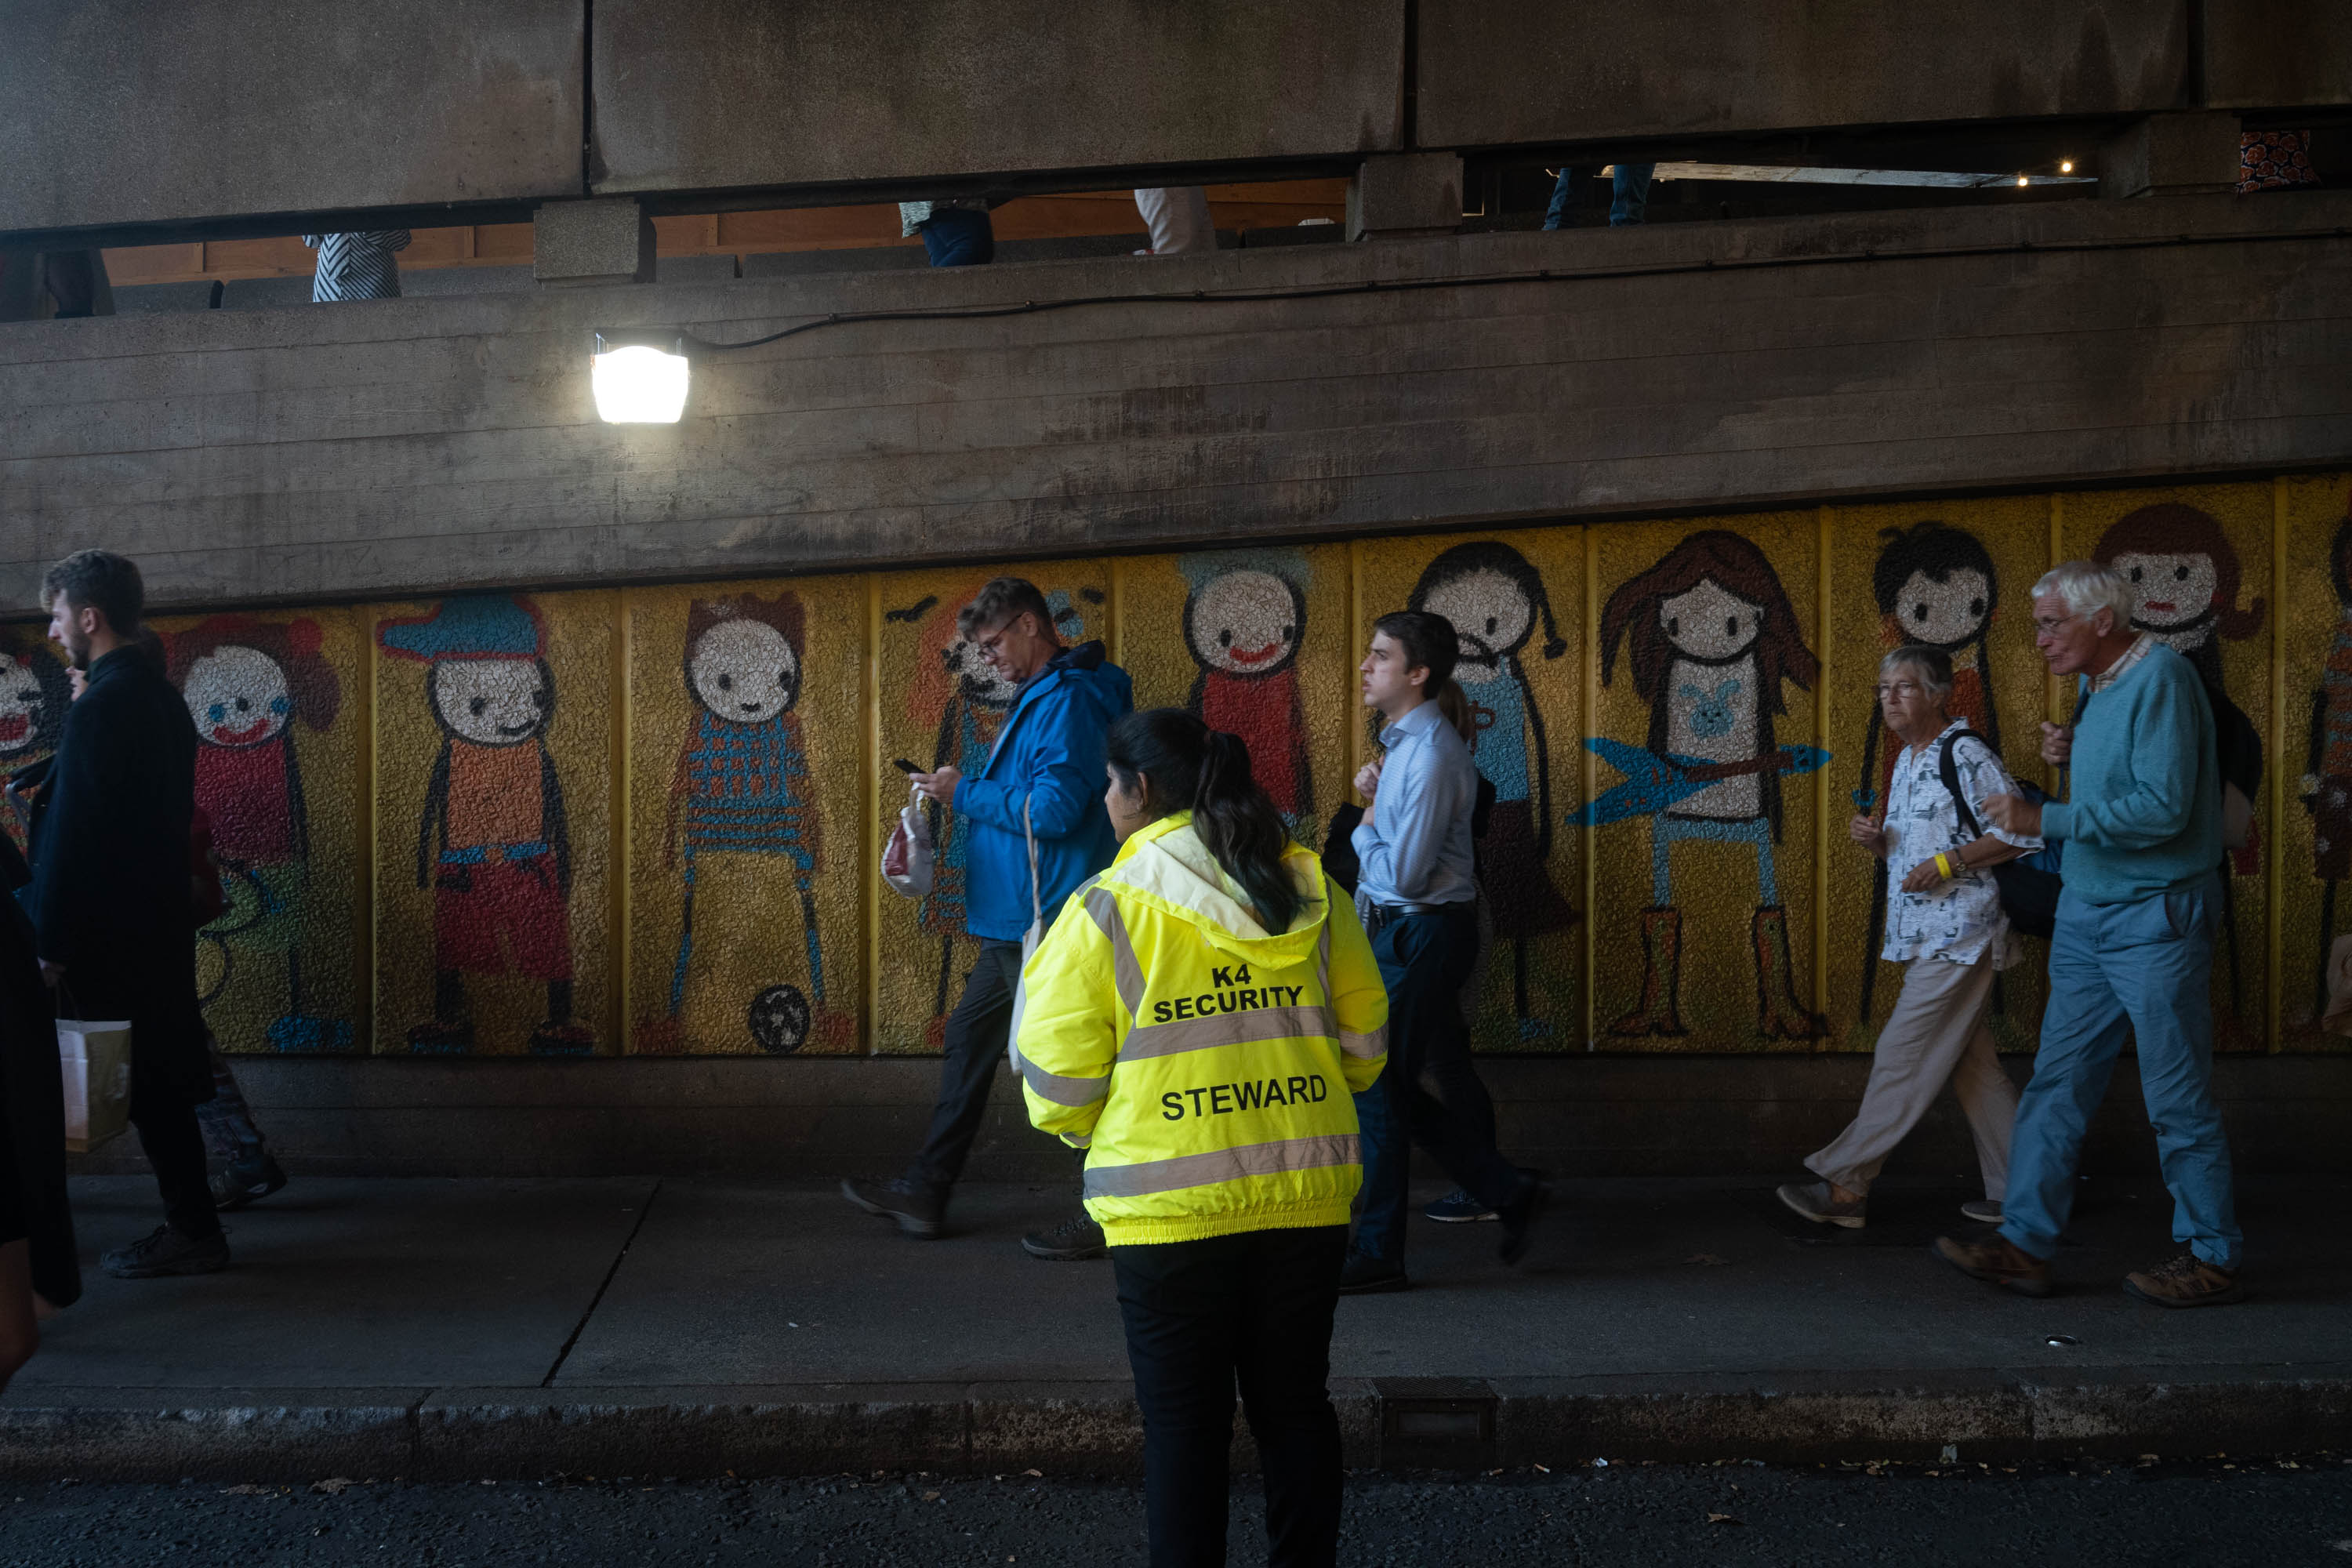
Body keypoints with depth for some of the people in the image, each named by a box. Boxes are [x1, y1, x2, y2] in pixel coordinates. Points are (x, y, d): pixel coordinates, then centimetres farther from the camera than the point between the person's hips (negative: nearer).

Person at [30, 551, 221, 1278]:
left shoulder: (100, 707, -17)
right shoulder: (162, 696, 12)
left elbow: (74, 835, -18)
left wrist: (53, 945, -14)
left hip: (113, 936, -9)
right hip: (161, 921, 9)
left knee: (147, 1086, -1)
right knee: (162, 1081, 13)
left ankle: (192, 1231, 6)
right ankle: (192, 1226, 19)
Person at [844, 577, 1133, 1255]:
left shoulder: (1068, 702, -17)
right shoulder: (1040, 698, 16)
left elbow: (1056, 808, -25)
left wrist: (967, 793, -14)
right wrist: (965, 792, 9)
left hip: (1046, 921, -11)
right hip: (1017, 919, 11)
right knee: (968, 1038, 17)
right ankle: (925, 1191, 28)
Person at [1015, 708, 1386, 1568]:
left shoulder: (1106, 910, -8)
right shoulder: (1310, 891, 4)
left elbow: (1058, 1077, -6)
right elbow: (1364, 1034, 10)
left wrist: (1094, 1137, 15)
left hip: (1171, 1205, -4)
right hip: (1305, 1194, 4)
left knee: (1184, 1423, 8)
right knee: (1295, 1405, 17)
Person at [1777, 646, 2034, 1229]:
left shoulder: (1964, 753, -12)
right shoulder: (1908, 761, 16)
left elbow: (2020, 833, -15)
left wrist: (1949, 863, -20)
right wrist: (1876, 839, 3)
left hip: (1959, 937, -10)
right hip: (1925, 936, 10)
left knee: (1903, 1057, -6)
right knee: (1970, 1063, 12)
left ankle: (1845, 1184, -2)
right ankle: (2018, 1189, 19)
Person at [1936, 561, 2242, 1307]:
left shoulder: (2161, 679, -15)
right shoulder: (2098, 688, 13)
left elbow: (2162, 807, -24)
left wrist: (2045, 819, -22)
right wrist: (2074, 758, 3)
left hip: (2155, 917, -9)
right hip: (2087, 918, 9)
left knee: (2179, 1099, 1)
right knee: (2057, 1083, 6)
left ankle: (2212, 1259, 14)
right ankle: (2025, 1244, 8)